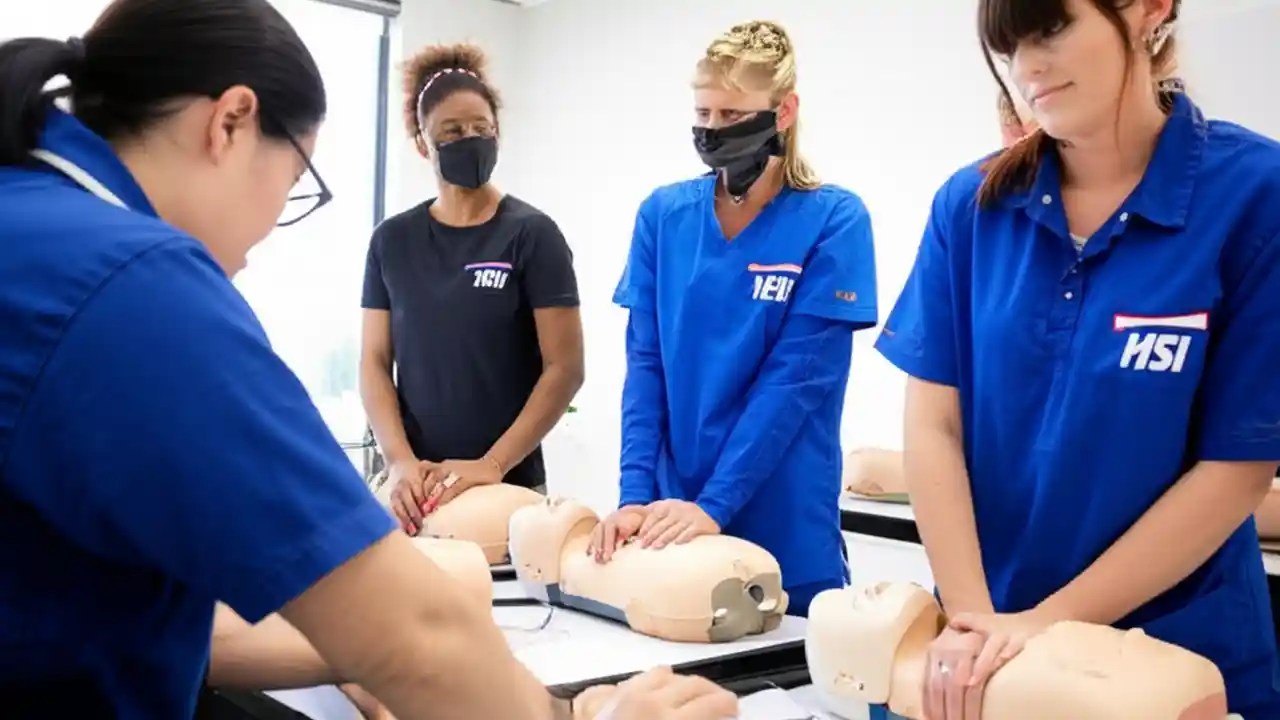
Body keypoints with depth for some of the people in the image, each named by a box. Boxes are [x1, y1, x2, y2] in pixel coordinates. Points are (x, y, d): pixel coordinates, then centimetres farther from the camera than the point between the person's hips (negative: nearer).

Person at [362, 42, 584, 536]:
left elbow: (565, 368, -8)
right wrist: (399, 460, -11)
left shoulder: (531, 234, -3)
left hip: (510, 486, -2)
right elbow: (375, 363, 4)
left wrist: (492, 466, -16)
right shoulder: (392, 240, 6)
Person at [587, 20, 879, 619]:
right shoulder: (663, 215, 3)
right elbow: (644, 364, 0)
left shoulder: (833, 221, -8)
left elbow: (795, 381, -14)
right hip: (670, 514, 3)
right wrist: (636, 493, -11)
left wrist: (713, 504, -19)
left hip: (781, 527, -3)